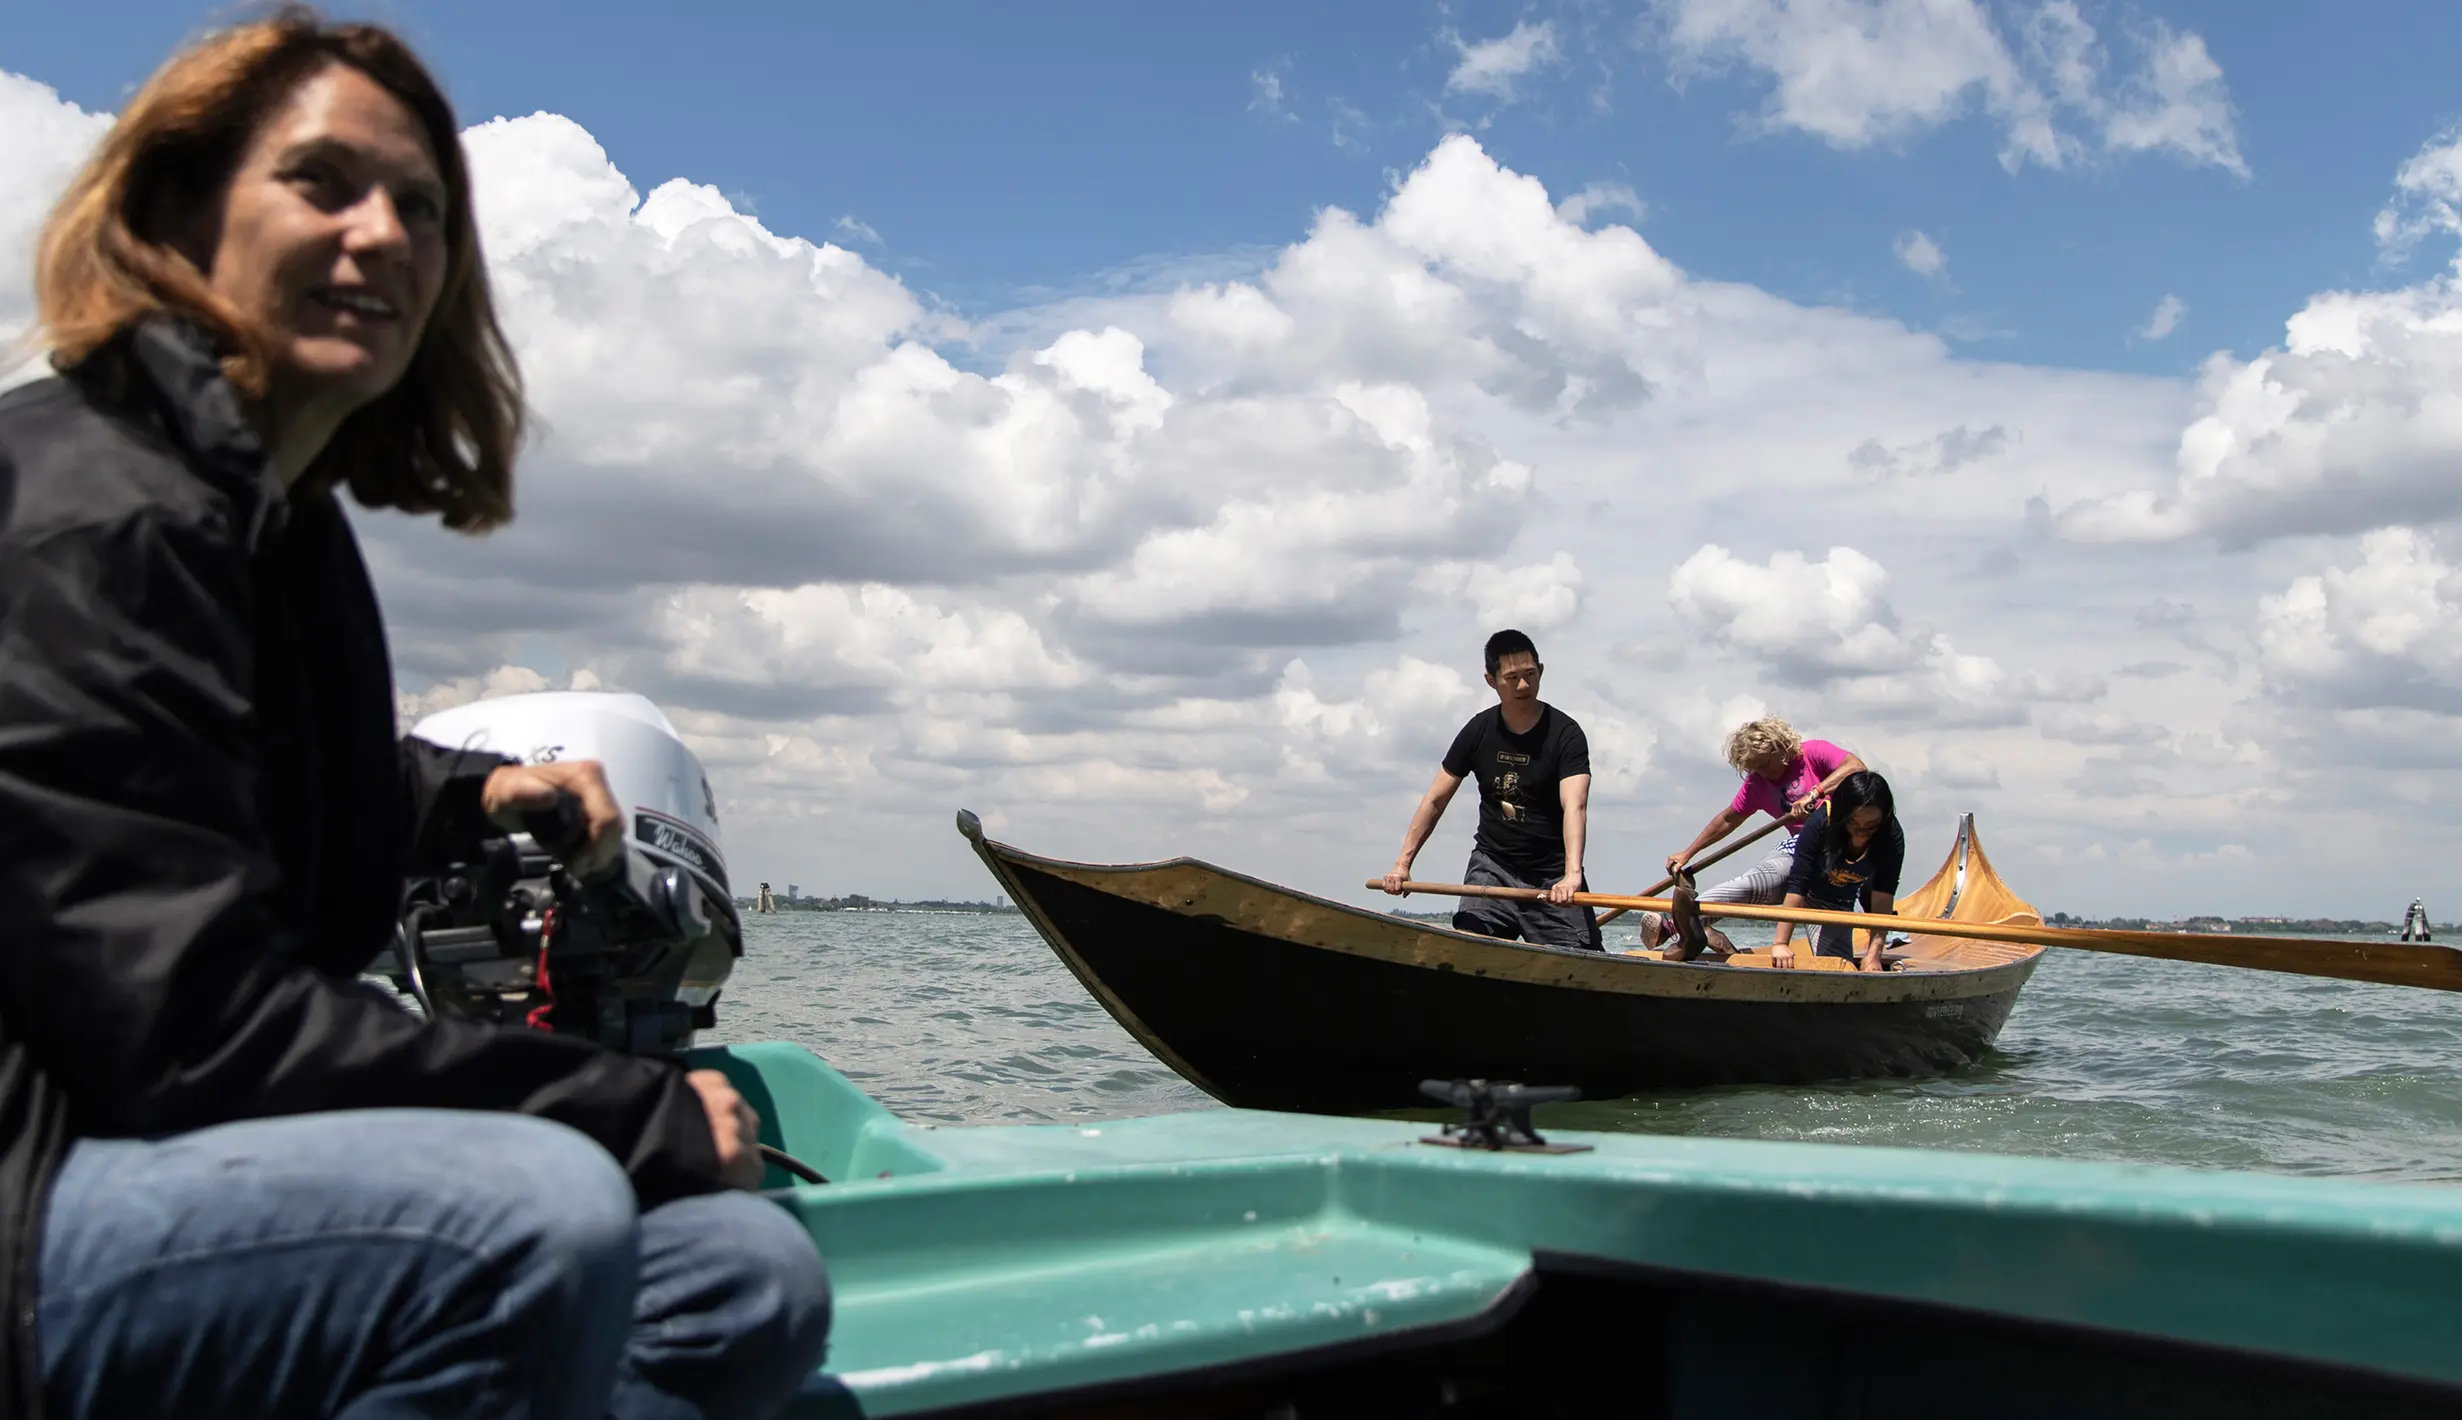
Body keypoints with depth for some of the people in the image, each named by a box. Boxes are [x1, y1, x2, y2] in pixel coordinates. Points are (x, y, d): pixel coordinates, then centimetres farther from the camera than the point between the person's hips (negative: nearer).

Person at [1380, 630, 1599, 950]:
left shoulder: (1565, 734, -10)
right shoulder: (1479, 731, 1)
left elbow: (1574, 806, -25)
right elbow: (1435, 801, 5)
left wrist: (1572, 875, -40)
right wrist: (1403, 863, -4)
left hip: (1552, 876, -2)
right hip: (1491, 865, 2)